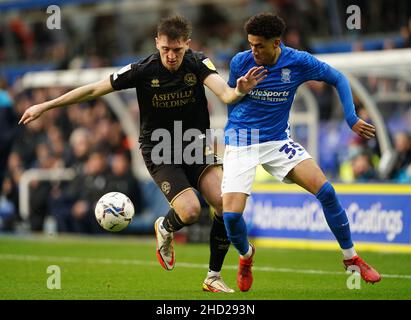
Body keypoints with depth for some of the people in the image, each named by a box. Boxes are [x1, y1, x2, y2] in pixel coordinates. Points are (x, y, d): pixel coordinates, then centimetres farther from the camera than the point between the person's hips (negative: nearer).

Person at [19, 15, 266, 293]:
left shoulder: (198, 63, -11)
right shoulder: (143, 70, -14)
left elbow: (224, 93, -27)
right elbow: (94, 90, -6)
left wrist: (238, 92, -52)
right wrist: (44, 106, -2)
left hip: (195, 144, 3)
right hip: (159, 151, -2)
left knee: (227, 205, -16)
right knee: (190, 211, -23)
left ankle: (214, 278, 2)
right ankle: (165, 228, 16)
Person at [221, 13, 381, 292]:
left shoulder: (299, 62, -11)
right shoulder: (240, 62, -11)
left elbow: (338, 78, 3)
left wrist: (352, 118, -5)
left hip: (278, 140, 1)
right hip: (240, 145, -1)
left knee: (325, 190, -16)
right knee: (231, 215, -17)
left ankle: (351, 258, 1)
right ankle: (246, 255, 19)